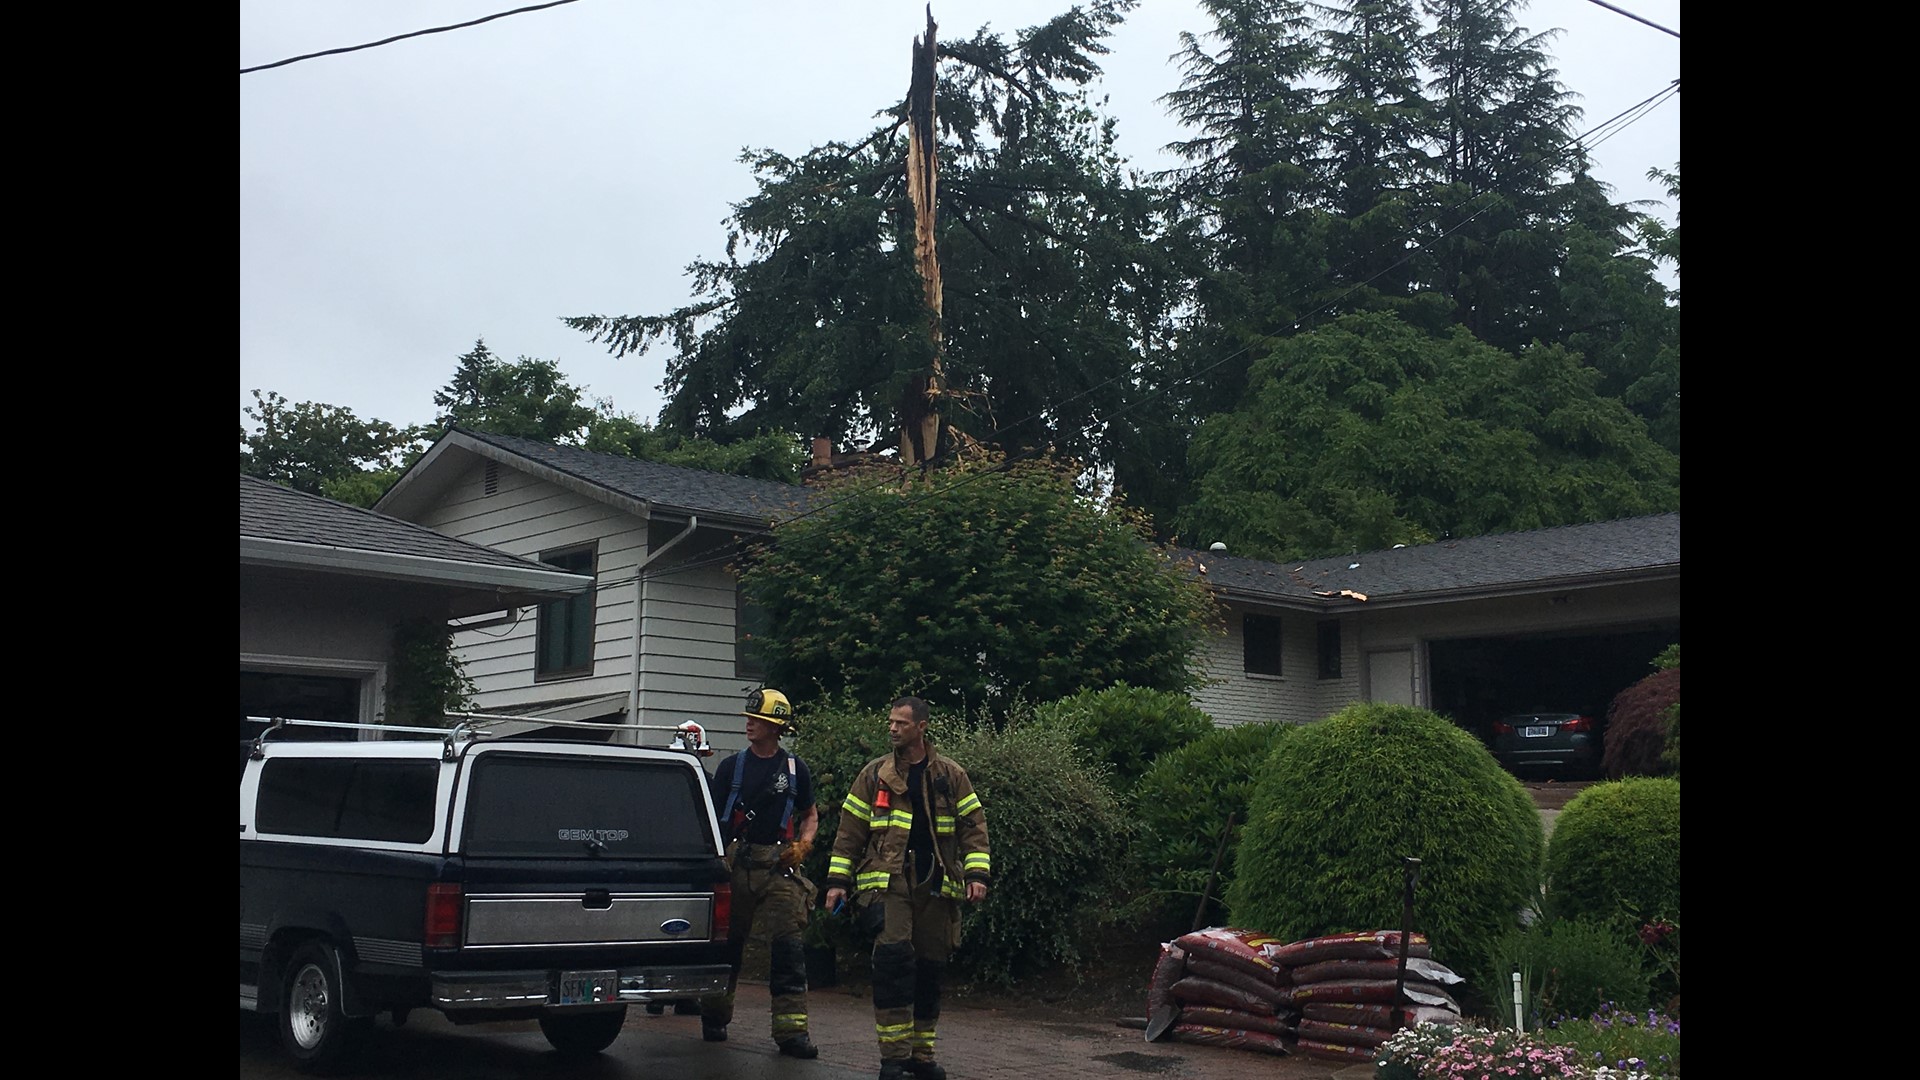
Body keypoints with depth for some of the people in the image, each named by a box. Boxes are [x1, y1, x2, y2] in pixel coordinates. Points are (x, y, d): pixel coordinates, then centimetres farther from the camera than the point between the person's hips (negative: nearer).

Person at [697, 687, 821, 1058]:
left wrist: (802, 845, -2)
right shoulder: (732, 766, 9)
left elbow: (810, 815, 18)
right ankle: (715, 1016, 26)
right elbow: (712, 816, 9)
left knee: (788, 944, -8)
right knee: (727, 941, 8)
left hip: (779, 865, -1)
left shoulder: (795, 769, 10)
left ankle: (791, 1030, -9)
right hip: (735, 863, 1)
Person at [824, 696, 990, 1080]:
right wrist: (838, 880, 4)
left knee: (930, 967, 7)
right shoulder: (874, 775, 7)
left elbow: (973, 825, 7)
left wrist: (977, 874, -5)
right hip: (887, 882, -2)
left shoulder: (950, 775, 7)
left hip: (936, 886, 2)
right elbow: (851, 829, 8)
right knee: (893, 955, -18)